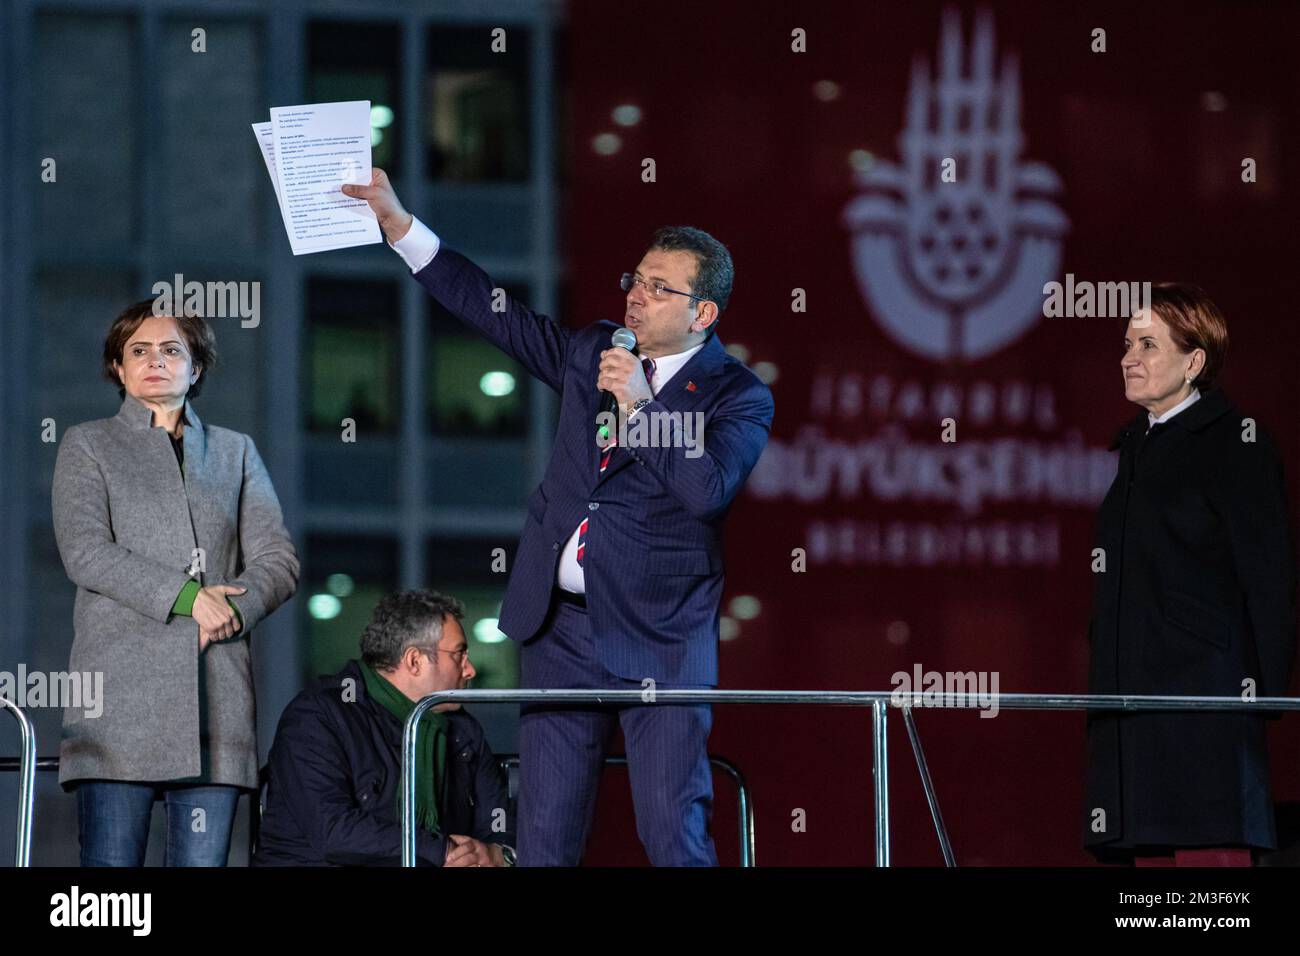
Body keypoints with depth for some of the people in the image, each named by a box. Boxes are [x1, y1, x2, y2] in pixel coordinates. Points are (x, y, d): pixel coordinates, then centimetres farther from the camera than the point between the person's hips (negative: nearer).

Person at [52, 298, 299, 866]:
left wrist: (233, 609, -9)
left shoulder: (235, 452, 21)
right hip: (121, 688, -3)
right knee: (111, 862, -10)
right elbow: (84, 551, -3)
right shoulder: (88, 446, 12)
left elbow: (278, 562, 12)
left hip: (216, 694, 3)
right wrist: (186, 596, -12)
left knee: (203, 858, -4)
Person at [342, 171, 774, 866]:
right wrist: (399, 224, 12)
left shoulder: (738, 397, -3)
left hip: (659, 639, -5)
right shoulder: (592, 353, 12)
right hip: (561, 628, 5)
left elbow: (709, 487, -20)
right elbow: (497, 312, 17)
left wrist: (640, 405, -19)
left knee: (674, 838, -10)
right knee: (544, 840, 4)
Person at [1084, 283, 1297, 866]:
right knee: (1149, 849, 4)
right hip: (1134, 698, 8)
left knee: (1209, 851, -13)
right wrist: (1105, 687, 17)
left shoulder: (1235, 443, -5)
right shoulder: (1137, 447, 19)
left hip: (1207, 698, -8)